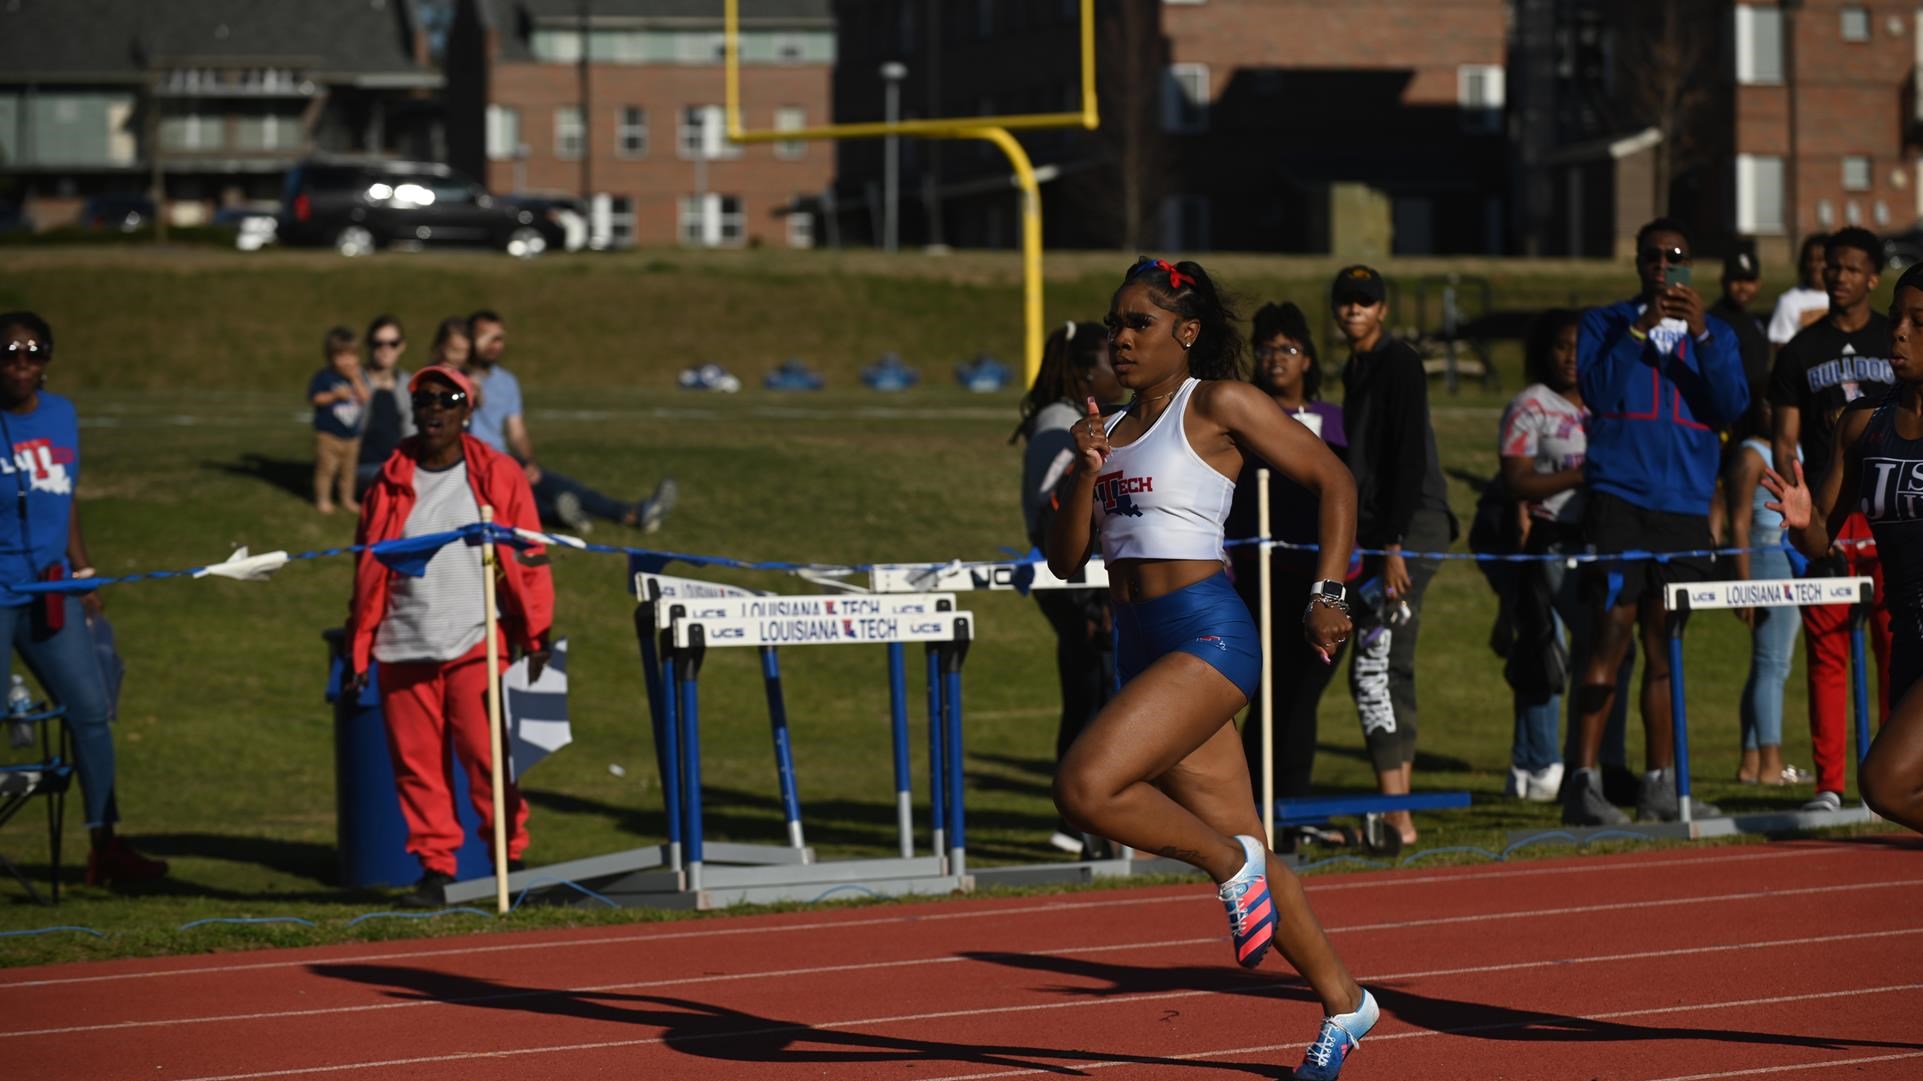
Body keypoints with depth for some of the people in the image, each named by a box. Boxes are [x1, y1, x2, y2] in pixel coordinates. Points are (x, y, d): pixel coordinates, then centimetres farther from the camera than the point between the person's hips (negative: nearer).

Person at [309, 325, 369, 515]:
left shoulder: (359, 377, 3)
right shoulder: (324, 377, -9)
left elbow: (364, 398, -7)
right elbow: (314, 398, -11)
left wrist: (356, 380, -17)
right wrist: (335, 395, -21)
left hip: (352, 434, 4)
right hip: (328, 434, -4)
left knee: (348, 468, 13)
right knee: (326, 467, -2)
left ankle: (347, 499, 26)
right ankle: (323, 499, 9)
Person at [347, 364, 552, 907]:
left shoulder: (498, 477, 6)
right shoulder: (390, 484, 12)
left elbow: (528, 560, 6)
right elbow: (368, 571, 16)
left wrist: (534, 635, -1)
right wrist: (360, 646, 12)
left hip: (477, 644, -3)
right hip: (404, 651, 3)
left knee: (487, 756, -8)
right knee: (416, 761, 1)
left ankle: (509, 857, 3)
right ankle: (435, 867, 8)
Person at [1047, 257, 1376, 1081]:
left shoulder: (1217, 404, -4)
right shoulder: (1113, 428, 16)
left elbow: (1333, 482, -2)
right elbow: (1065, 559, 12)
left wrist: (1329, 596, -8)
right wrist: (1085, 471, -3)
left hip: (1207, 636, -8)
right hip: (1140, 644, 8)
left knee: (1085, 787, -25)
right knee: (1238, 848, 11)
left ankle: (1231, 865, -4)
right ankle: (1342, 1002, 24)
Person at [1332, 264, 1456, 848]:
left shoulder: (1398, 364, -10)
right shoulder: (1355, 371, 18)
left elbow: (1407, 459, -17)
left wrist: (1394, 546, -22)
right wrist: (1367, 547, 17)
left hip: (1412, 527, -10)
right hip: (1381, 532, 10)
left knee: (1372, 666, -14)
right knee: (1392, 669, 9)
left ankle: (1395, 818, -17)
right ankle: (1398, 811, 12)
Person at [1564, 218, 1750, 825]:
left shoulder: (1715, 335, 14)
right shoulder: (1604, 325, 8)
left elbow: (1732, 407, -2)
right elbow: (1597, 391, -8)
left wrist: (1701, 335, -11)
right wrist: (1641, 330, -14)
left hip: (1685, 507, 3)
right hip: (1619, 498, -3)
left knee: (1666, 648, 6)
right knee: (1613, 636, -11)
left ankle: (1659, 785, 11)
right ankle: (1584, 781, -12)